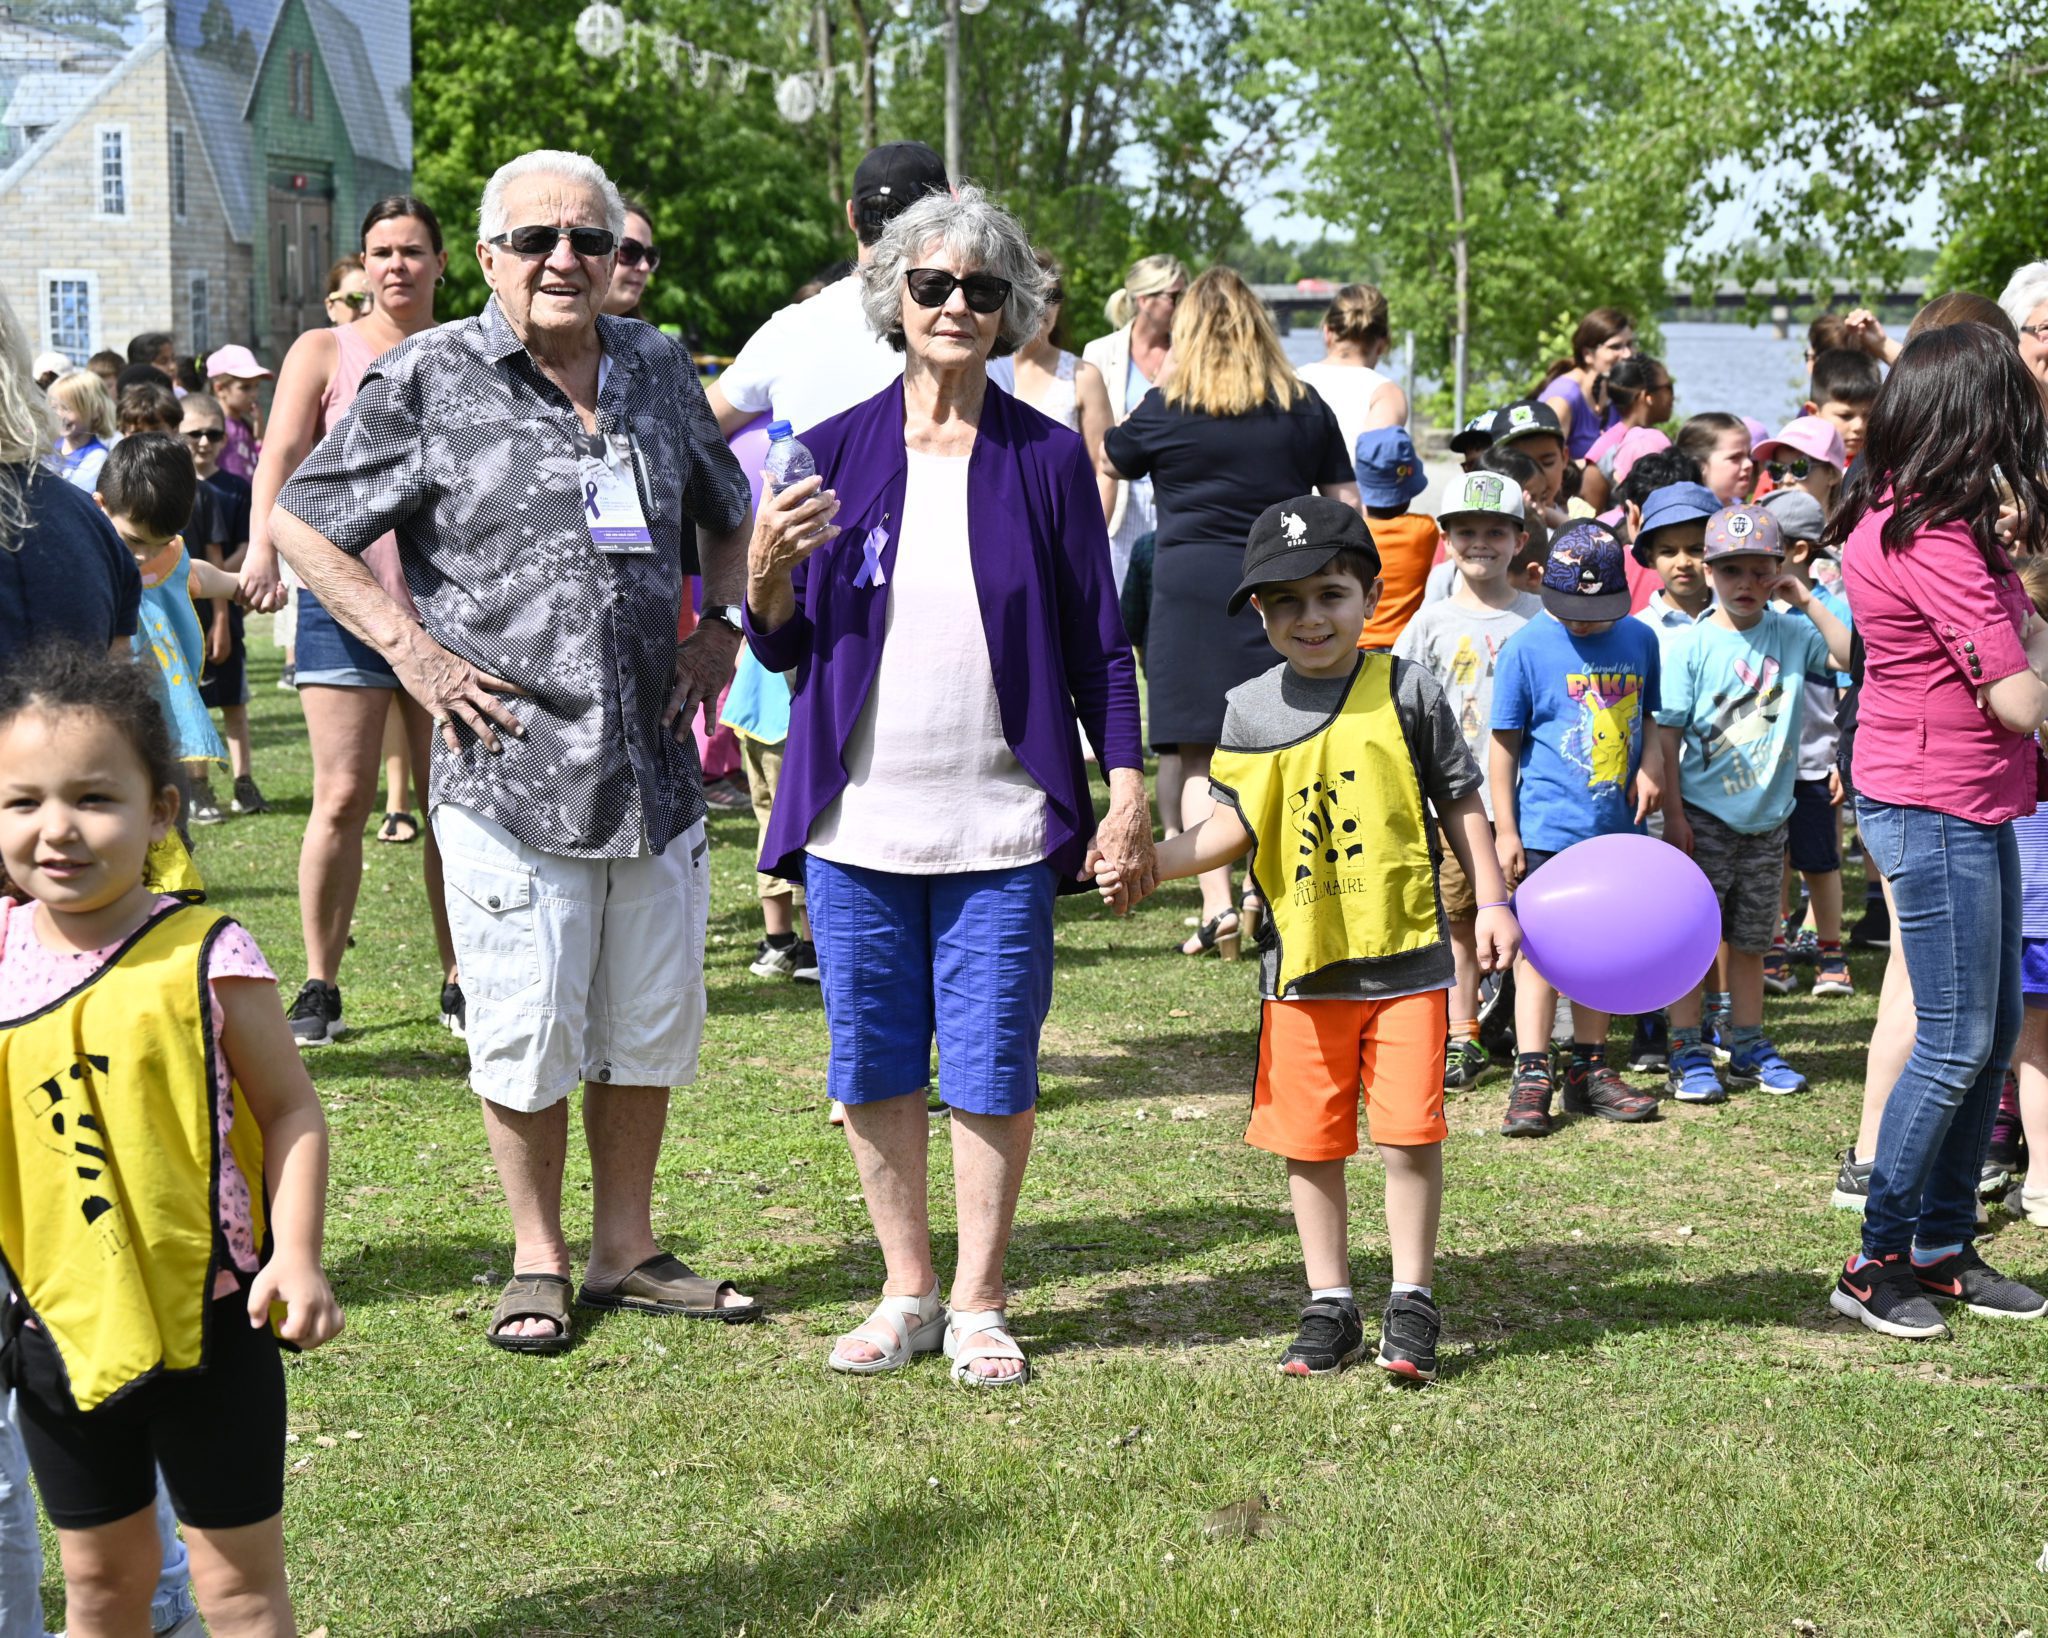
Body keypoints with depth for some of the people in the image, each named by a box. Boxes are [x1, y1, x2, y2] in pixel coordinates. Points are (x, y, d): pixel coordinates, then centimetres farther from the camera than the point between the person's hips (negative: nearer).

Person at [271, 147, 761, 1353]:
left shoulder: (660, 371, 10)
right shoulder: (427, 380, -4)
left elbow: (729, 517, 26)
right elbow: (303, 524, 1)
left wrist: (722, 626, 10)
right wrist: (410, 647, -6)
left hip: (654, 764, 4)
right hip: (509, 763, -4)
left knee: (653, 1021, 12)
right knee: (527, 1029, 2)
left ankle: (626, 1249, 27)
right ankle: (538, 1260, 20)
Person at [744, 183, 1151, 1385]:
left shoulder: (1046, 459, 2)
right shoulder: (838, 451, 5)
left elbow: (1098, 640, 5)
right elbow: (782, 646, 7)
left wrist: (1128, 790, -1)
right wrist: (769, 566, -13)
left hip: (1000, 825, -2)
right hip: (857, 823, 2)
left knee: (992, 1070, 3)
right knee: (872, 1067, 8)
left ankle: (979, 1304, 18)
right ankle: (908, 1290, 24)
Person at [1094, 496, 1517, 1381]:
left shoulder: (1407, 691, -2)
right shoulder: (1250, 712, 3)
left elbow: (1460, 805, 6)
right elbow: (1233, 828, 6)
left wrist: (1492, 901, 1)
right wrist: (1145, 860, -8)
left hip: (1405, 956, -2)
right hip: (1302, 965, 2)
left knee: (1408, 1134, -3)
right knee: (1309, 1142, 8)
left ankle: (1411, 1301, 12)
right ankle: (1329, 1305, 21)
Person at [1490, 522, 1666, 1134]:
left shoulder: (1639, 640, 5)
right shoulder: (1526, 647, -8)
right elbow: (1504, 742, -4)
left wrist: (1651, 763, -4)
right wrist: (1506, 830, -6)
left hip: (1615, 826, 4)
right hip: (1547, 826, -4)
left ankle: (1590, 1071, 21)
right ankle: (1531, 1076, -2)